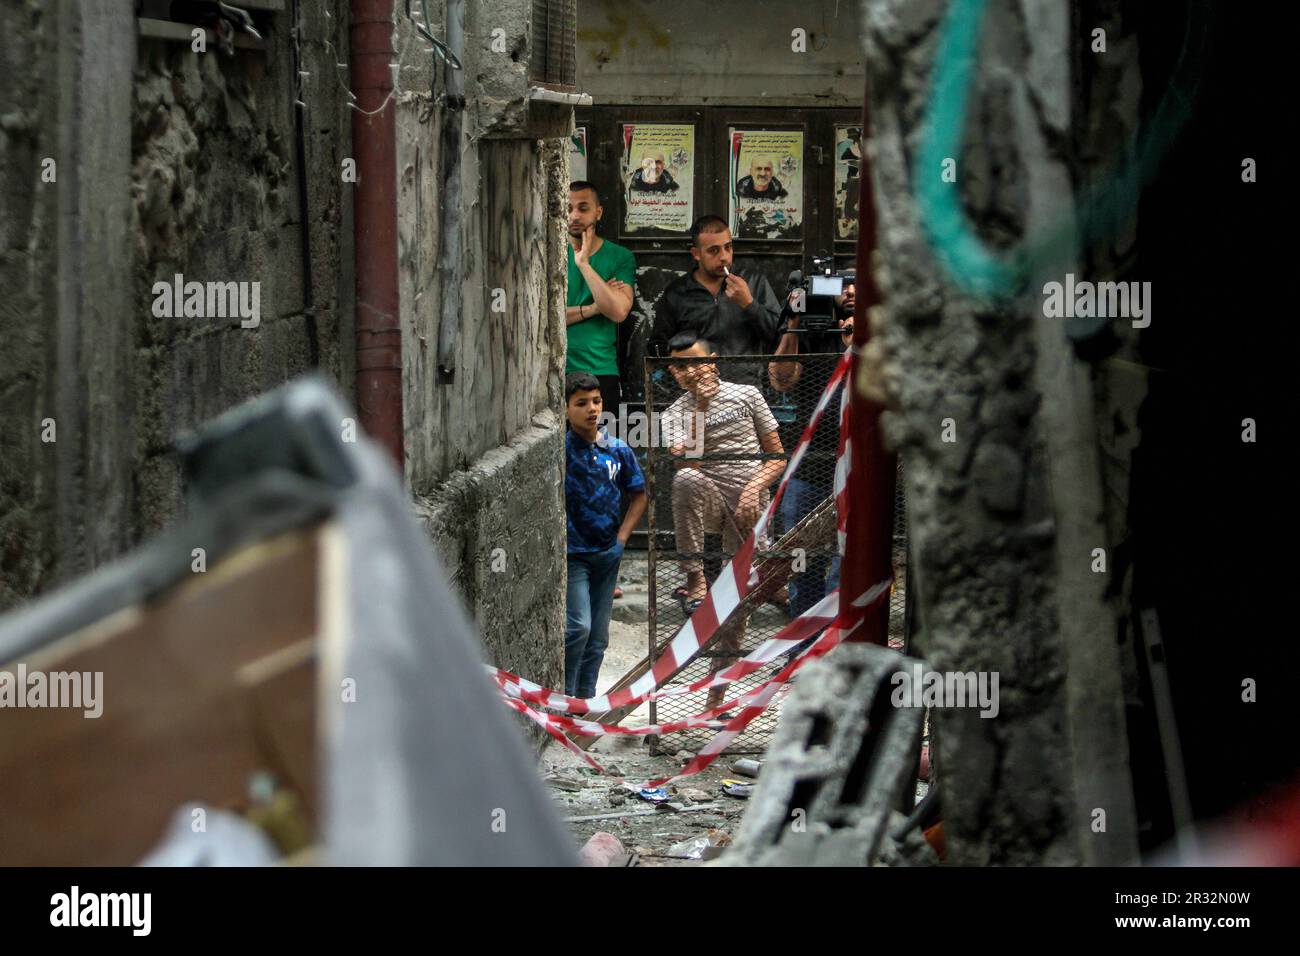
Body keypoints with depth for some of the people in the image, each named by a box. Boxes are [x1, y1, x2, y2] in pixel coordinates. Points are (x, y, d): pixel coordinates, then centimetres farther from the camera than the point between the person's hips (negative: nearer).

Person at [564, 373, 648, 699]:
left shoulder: (618, 451, 4)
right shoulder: (560, 448, -10)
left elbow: (638, 495, 16)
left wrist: (622, 536, 7)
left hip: (607, 555, 5)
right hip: (572, 554, -5)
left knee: (598, 636, 9)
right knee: (579, 628, -15)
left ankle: (586, 697, 18)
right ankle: (563, 696, -1)